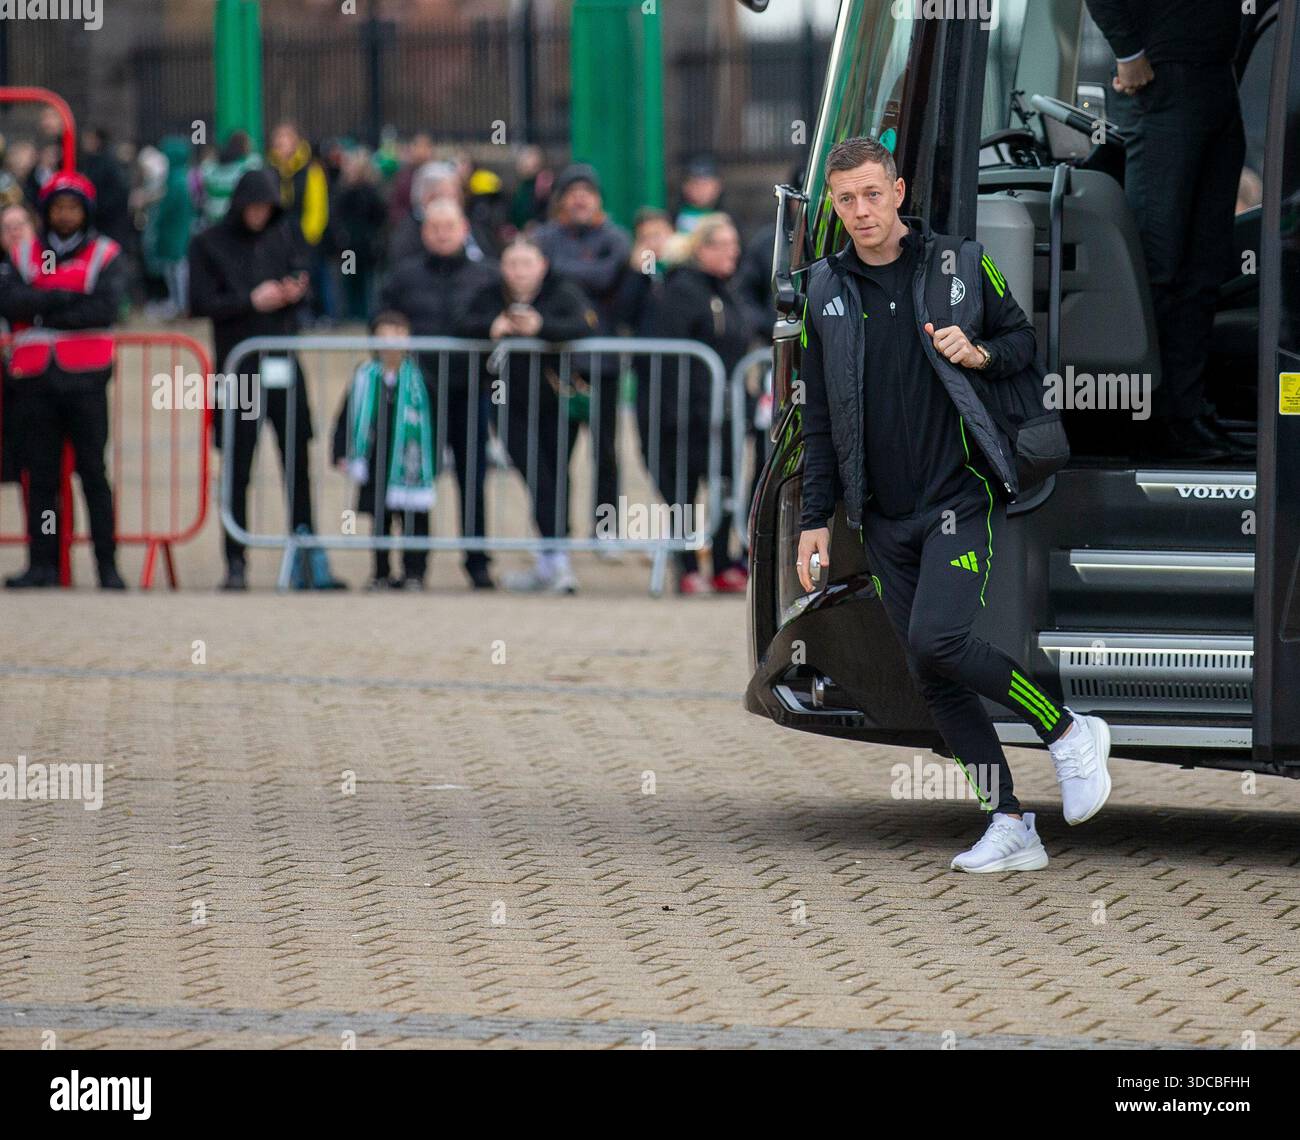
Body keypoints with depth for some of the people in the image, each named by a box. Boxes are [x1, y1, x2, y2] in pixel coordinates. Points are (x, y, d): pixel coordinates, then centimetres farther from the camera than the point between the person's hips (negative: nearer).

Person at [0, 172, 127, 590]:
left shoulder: (106, 255, 5)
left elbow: (105, 308, -10)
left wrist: (40, 312, -8)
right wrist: (65, 297, -12)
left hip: (85, 378, -3)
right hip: (34, 378, 3)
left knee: (93, 472, -5)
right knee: (40, 474, 2)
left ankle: (108, 566, -4)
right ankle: (42, 563, 5)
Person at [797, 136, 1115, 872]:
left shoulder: (960, 265, 0)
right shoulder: (826, 292, 8)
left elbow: (1025, 342, 10)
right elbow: (820, 417, 12)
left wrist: (980, 354, -12)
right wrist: (817, 519, 8)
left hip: (961, 498, -4)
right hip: (884, 519, 4)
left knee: (938, 640, -23)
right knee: (933, 680, 2)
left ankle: (1069, 733, -3)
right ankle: (1012, 829, 8)